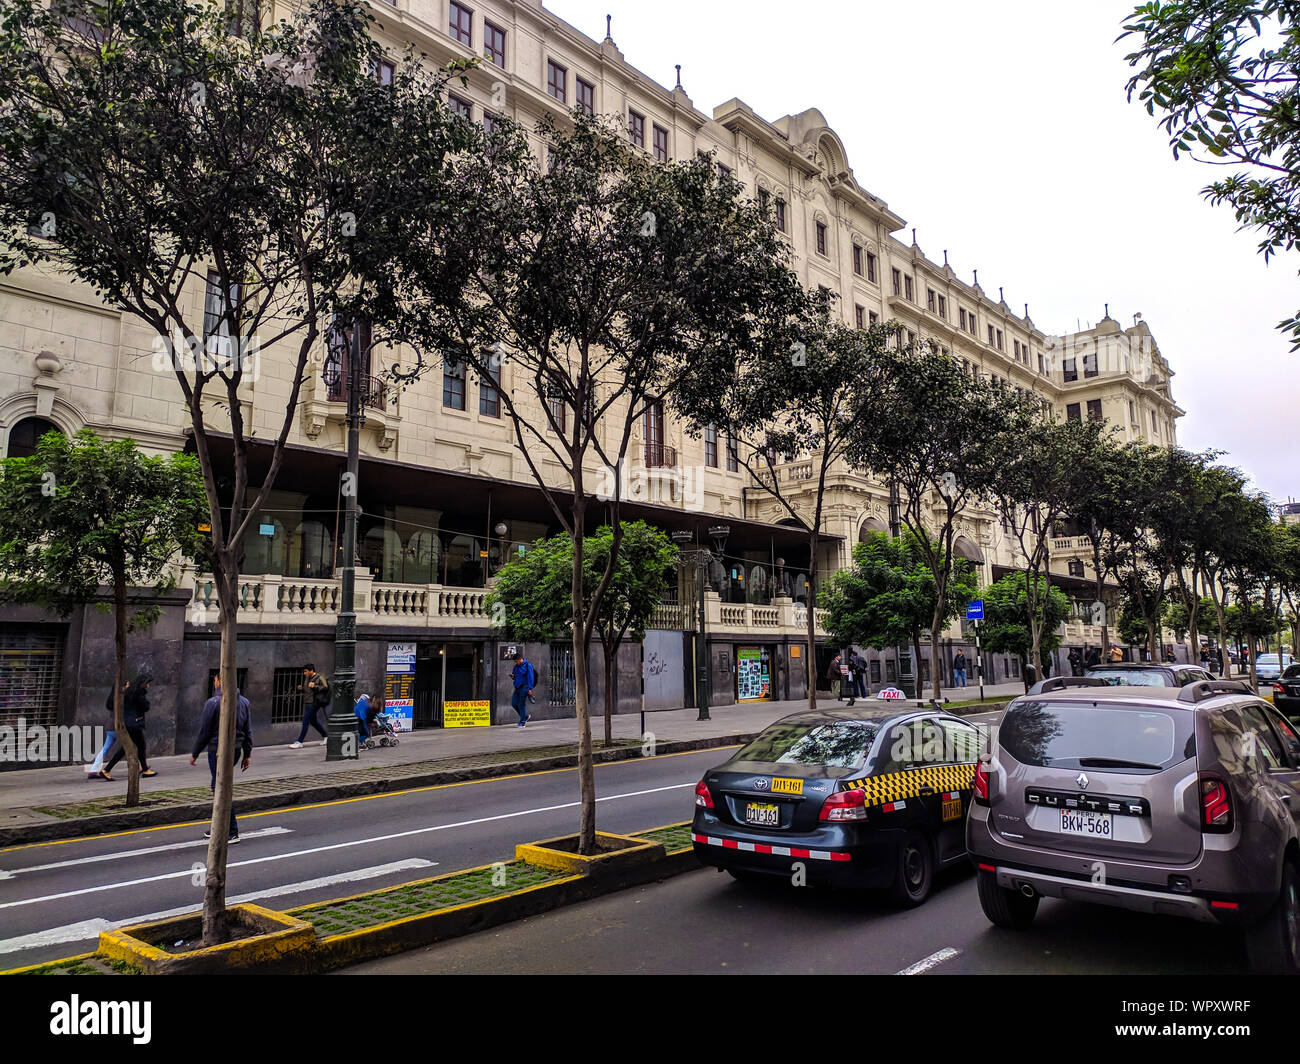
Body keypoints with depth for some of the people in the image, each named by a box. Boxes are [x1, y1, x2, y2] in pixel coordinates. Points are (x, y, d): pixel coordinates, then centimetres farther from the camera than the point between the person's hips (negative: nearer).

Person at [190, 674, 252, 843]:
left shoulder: (213, 703, -13)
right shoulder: (243, 702, 7)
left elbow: (204, 732, -10)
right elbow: (248, 731, 10)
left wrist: (194, 754, 1)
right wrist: (248, 754, 16)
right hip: (236, 749, 7)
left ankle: (232, 833, -1)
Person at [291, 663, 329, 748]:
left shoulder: (319, 678, -12)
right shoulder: (307, 678, 14)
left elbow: (325, 687, -20)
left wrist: (315, 686, -28)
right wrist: (301, 688, 7)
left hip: (313, 703, -9)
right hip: (306, 703, 9)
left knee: (305, 721, -10)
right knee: (313, 721, 17)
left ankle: (299, 742, -7)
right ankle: (325, 735, 33)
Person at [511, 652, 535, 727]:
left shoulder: (527, 665, -9)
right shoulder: (516, 666, 13)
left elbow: (530, 677, -13)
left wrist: (530, 689, -18)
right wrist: (512, 676, 0)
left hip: (524, 687, -8)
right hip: (517, 687, 8)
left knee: (521, 705, -5)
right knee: (514, 703, 6)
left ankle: (522, 722, 6)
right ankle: (526, 717, 22)